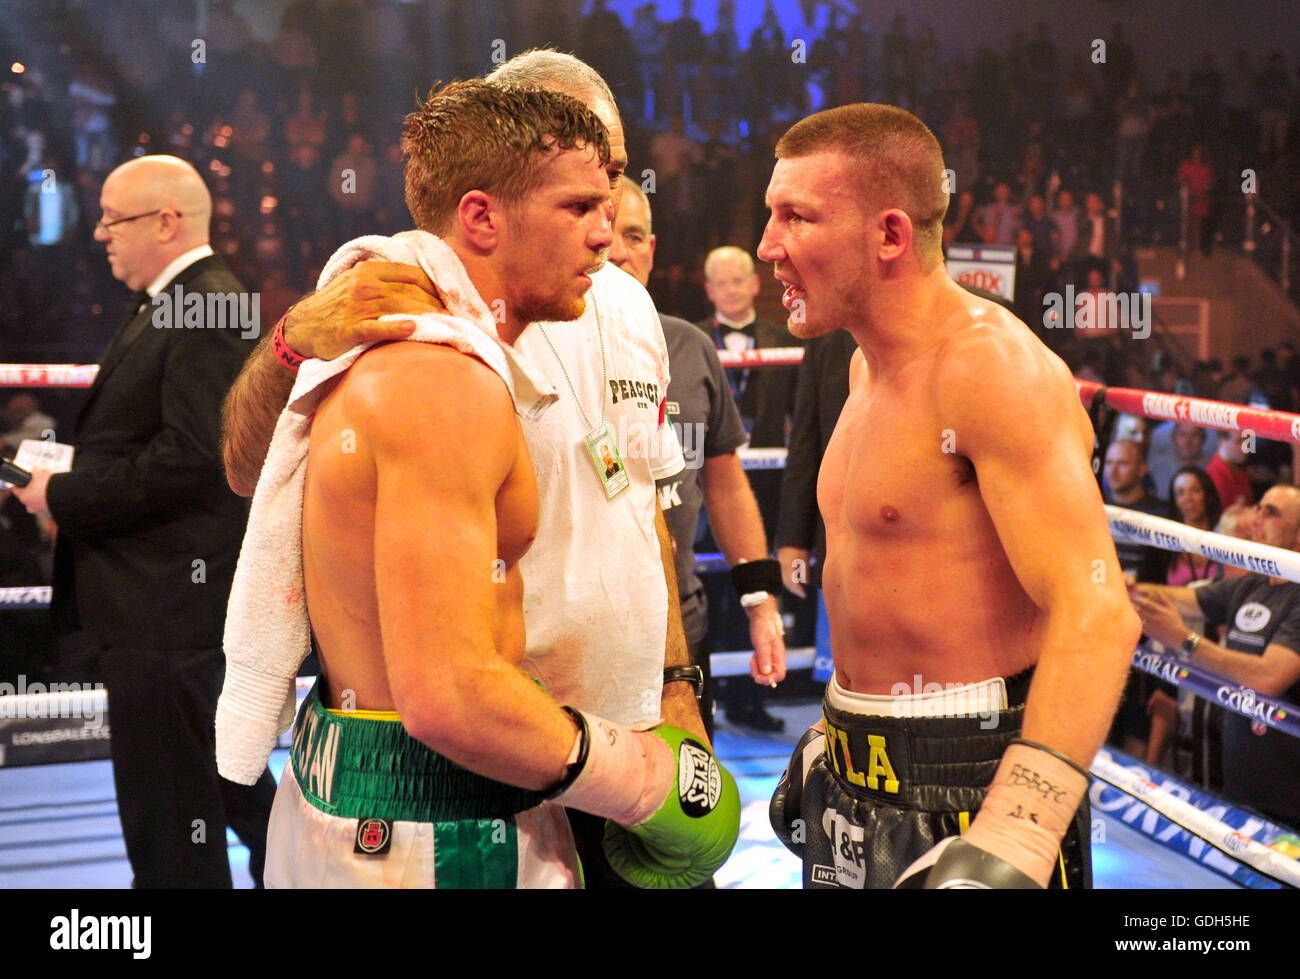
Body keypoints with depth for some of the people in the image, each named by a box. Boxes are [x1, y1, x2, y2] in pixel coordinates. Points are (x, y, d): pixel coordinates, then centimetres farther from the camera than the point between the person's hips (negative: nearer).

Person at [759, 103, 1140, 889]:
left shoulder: (992, 365, -19)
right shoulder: (871, 366, 9)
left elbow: (1096, 614, -27)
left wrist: (1009, 847, -34)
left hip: (967, 786, -8)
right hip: (856, 779, 9)